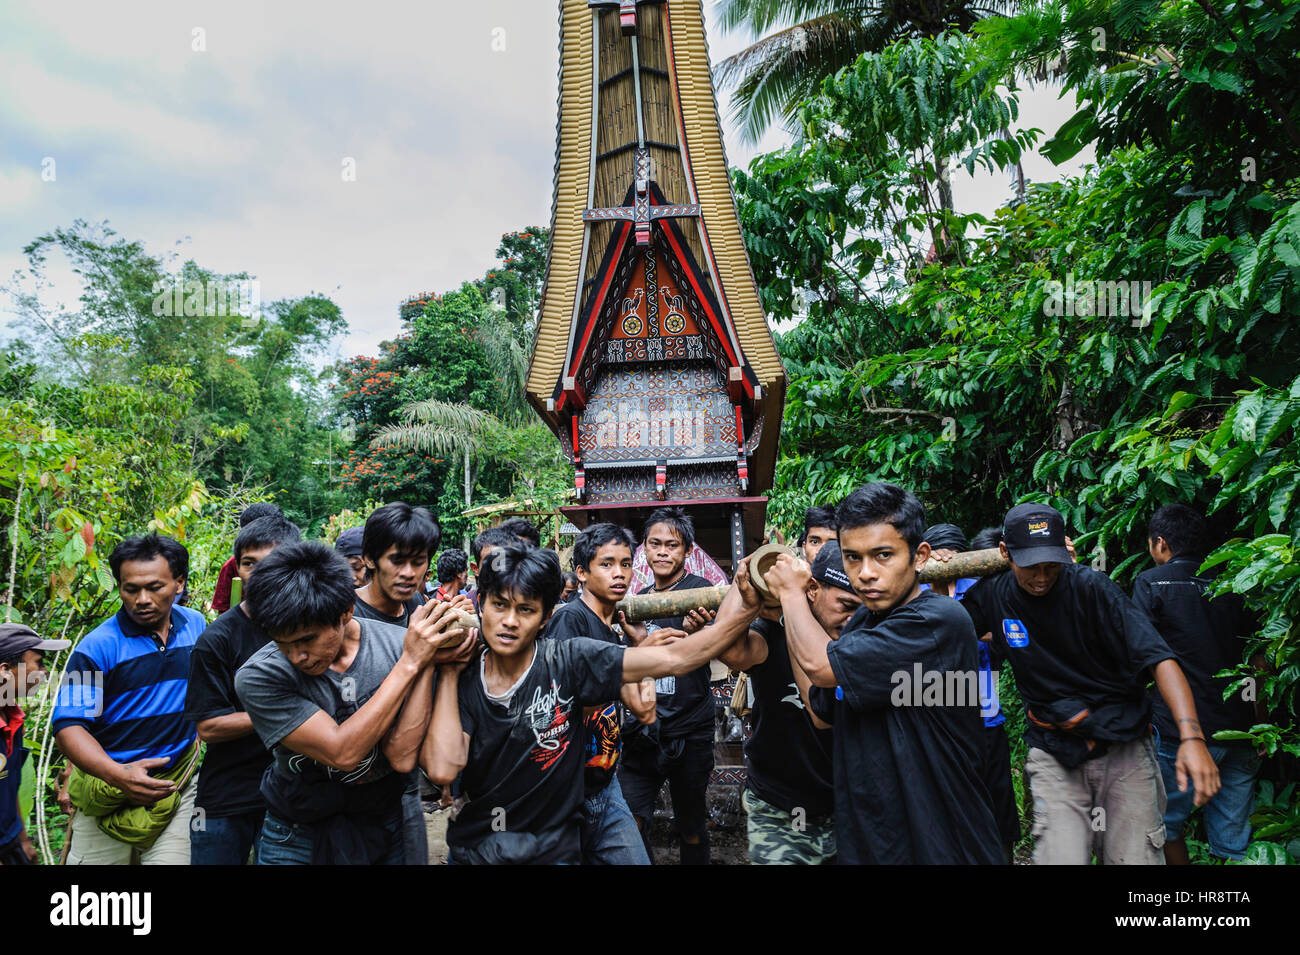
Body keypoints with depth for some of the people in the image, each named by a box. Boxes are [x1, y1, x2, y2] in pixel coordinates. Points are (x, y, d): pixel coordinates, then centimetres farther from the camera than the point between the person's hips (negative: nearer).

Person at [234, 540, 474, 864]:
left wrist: (429, 661, -31)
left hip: (381, 824, 2)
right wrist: (410, 663, -31)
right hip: (297, 834, -2)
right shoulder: (258, 677, -23)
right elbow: (343, 753, -30)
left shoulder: (398, 645, -19)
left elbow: (402, 758, -25)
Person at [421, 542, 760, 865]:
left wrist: (738, 613, -29)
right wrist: (449, 673, -17)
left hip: (553, 851, -1)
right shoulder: (460, 679, -9)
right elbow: (443, 767, -23)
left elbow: (674, 658, -21)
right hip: (472, 852, 2)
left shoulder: (568, 661, -15)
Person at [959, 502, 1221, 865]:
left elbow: (1157, 657, -19)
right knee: (1058, 858, -10)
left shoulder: (1092, 587, -12)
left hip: (1123, 744, -1)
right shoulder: (993, 596, -2)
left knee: (1135, 858, 0)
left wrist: (1191, 736, -31)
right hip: (1054, 754, 1)